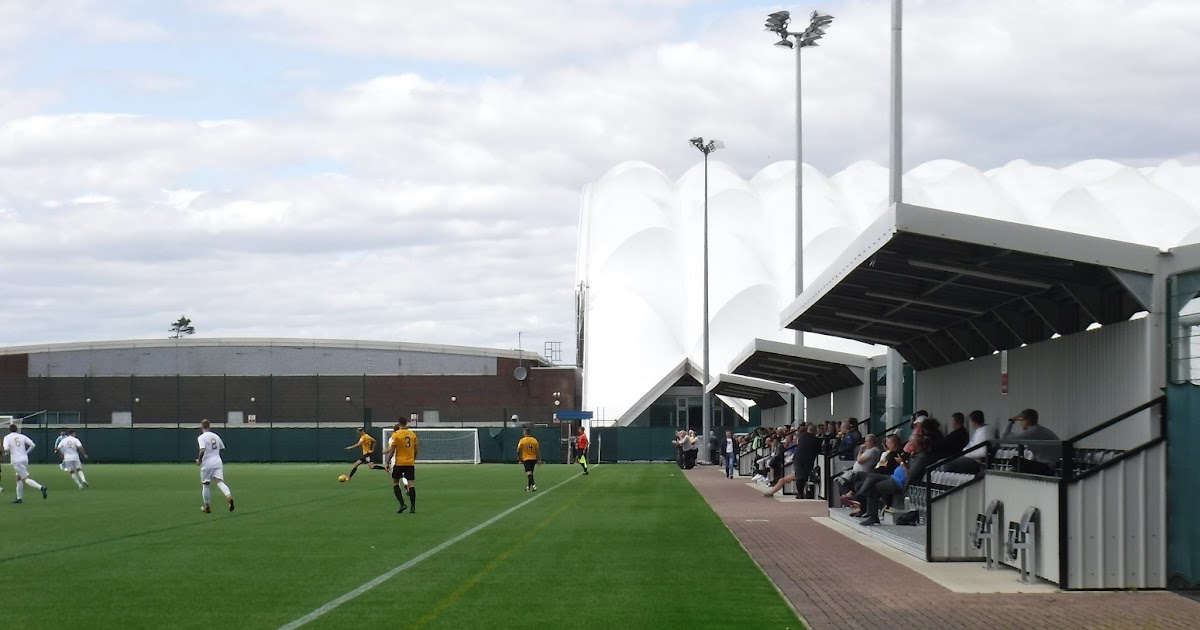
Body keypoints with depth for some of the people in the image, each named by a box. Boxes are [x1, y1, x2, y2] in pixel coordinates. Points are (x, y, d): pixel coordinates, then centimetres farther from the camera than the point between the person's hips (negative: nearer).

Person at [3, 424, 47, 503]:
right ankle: (19, 498, 20)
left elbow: (6, 449, -16)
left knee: (25, 479, -10)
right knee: (18, 478, 19)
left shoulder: (7, 437, -1)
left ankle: (41, 487, -32)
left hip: (16, 461, -6)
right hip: (25, 459, 6)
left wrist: (7, 452, 6)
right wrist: (26, 452, 13)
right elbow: (32, 445, 1)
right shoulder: (22, 436, 10)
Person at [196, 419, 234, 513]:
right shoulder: (216, 436, 12)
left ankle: (207, 507, 19)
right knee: (220, 482, -5)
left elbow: (202, 450, -22)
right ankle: (229, 496, -34)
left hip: (207, 464, -4)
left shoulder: (201, 437, -8)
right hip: (218, 462, 4)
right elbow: (222, 448, 22)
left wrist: (199, 460, -8)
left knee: (205, 484, 10)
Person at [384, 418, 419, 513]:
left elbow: (392, 450, -10)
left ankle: (402, 504, -4)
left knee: (395, 482, 10)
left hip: (399, 462, -3)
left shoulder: (396, 435, -8)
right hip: (410, 463, 3)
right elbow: (415, 450, 12)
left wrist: (387, 462, -3)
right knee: (411, 484, 2)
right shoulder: (413, 434, 6)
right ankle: (413, 507, -1)